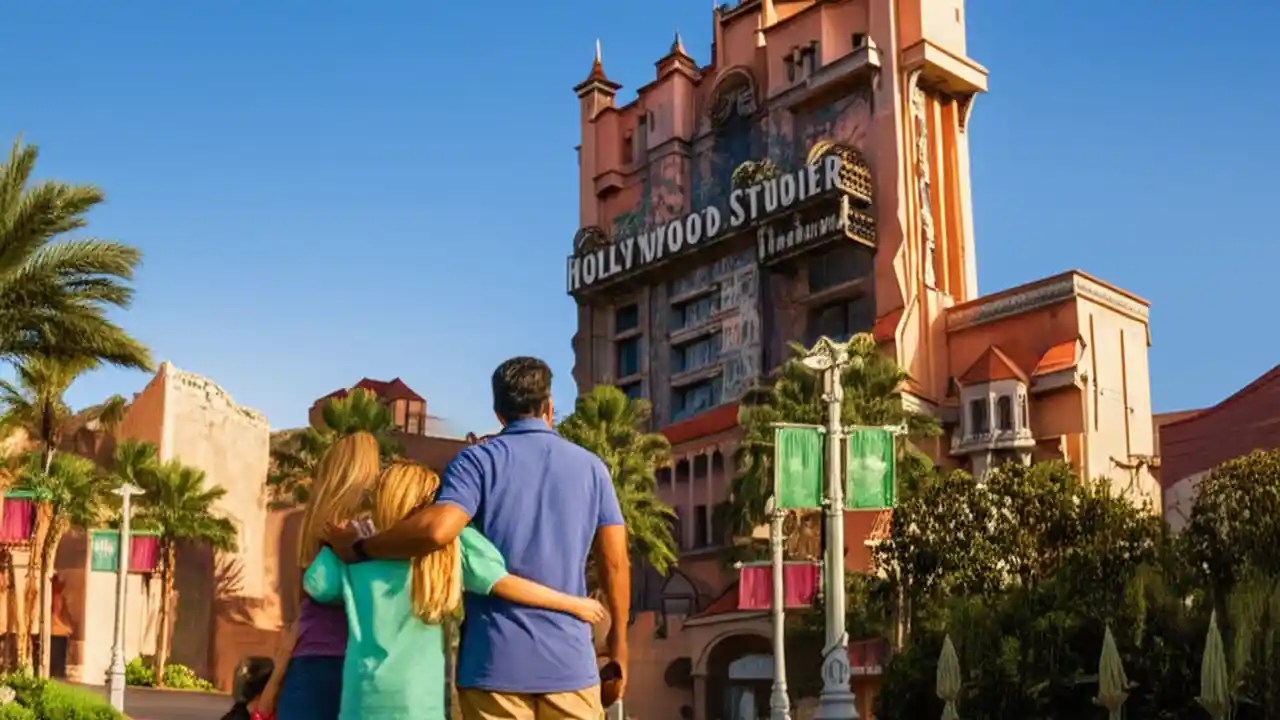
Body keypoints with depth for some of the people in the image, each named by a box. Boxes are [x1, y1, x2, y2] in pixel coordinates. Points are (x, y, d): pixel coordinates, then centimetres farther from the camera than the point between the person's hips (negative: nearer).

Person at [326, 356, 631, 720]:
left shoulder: (479, 459, -1)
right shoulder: (590, 467, 8)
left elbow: (437, 529, -19)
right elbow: (615, 562, 7)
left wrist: (358, 548, -6)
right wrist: (618, 641, 18)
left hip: (494, 658, -2)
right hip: (569, 659, 2)